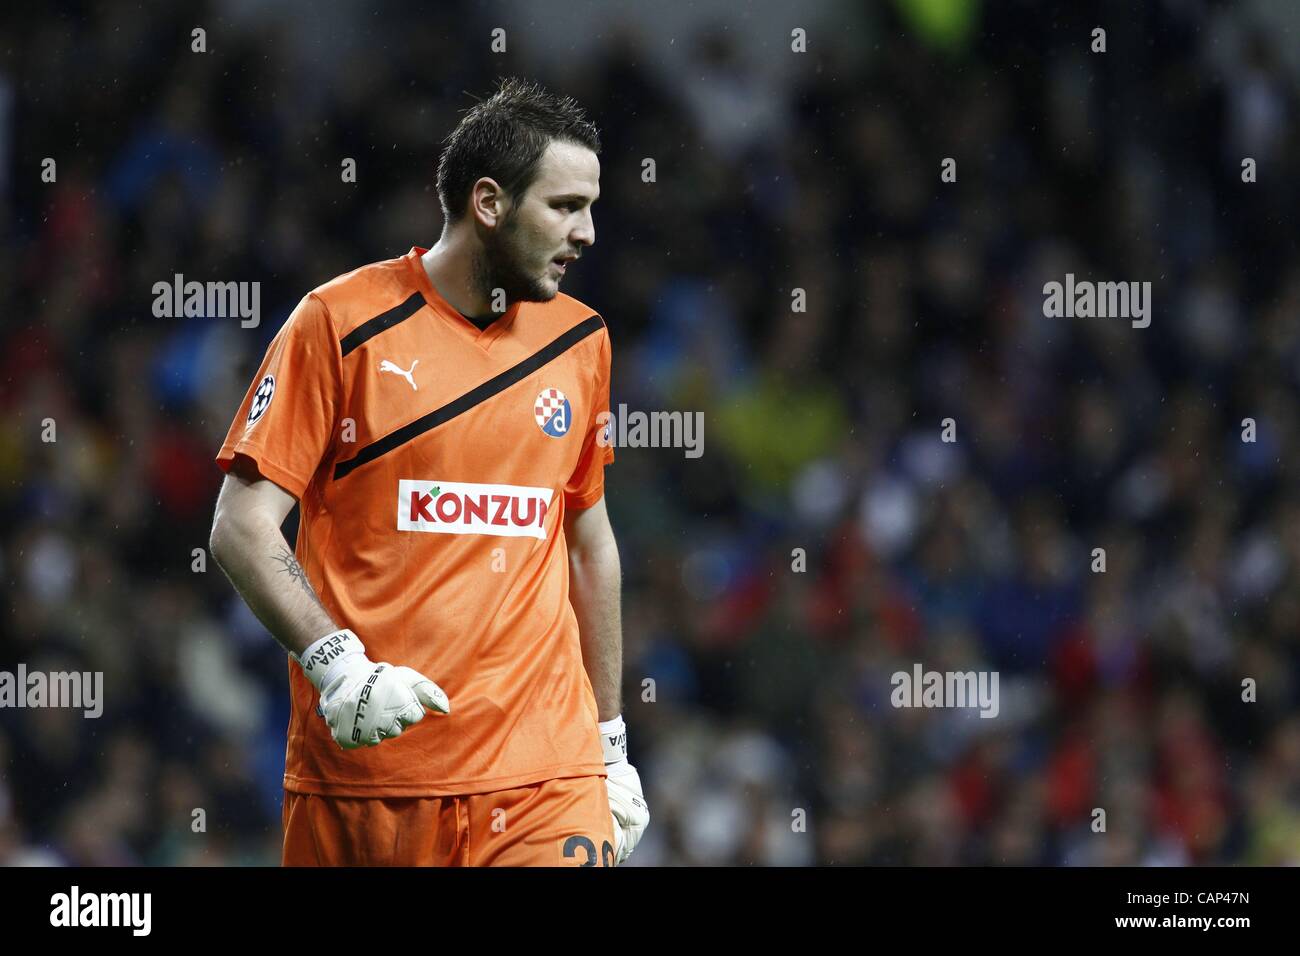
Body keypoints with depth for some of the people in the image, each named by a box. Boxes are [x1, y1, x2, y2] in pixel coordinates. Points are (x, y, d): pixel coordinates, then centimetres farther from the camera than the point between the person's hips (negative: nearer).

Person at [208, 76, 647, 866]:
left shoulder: (580, 340, 12)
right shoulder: (343, 323, -3)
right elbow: (244, 528, -5)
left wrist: (611, 743, 19)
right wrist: (336, 664, -19)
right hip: (359, 765, -3)